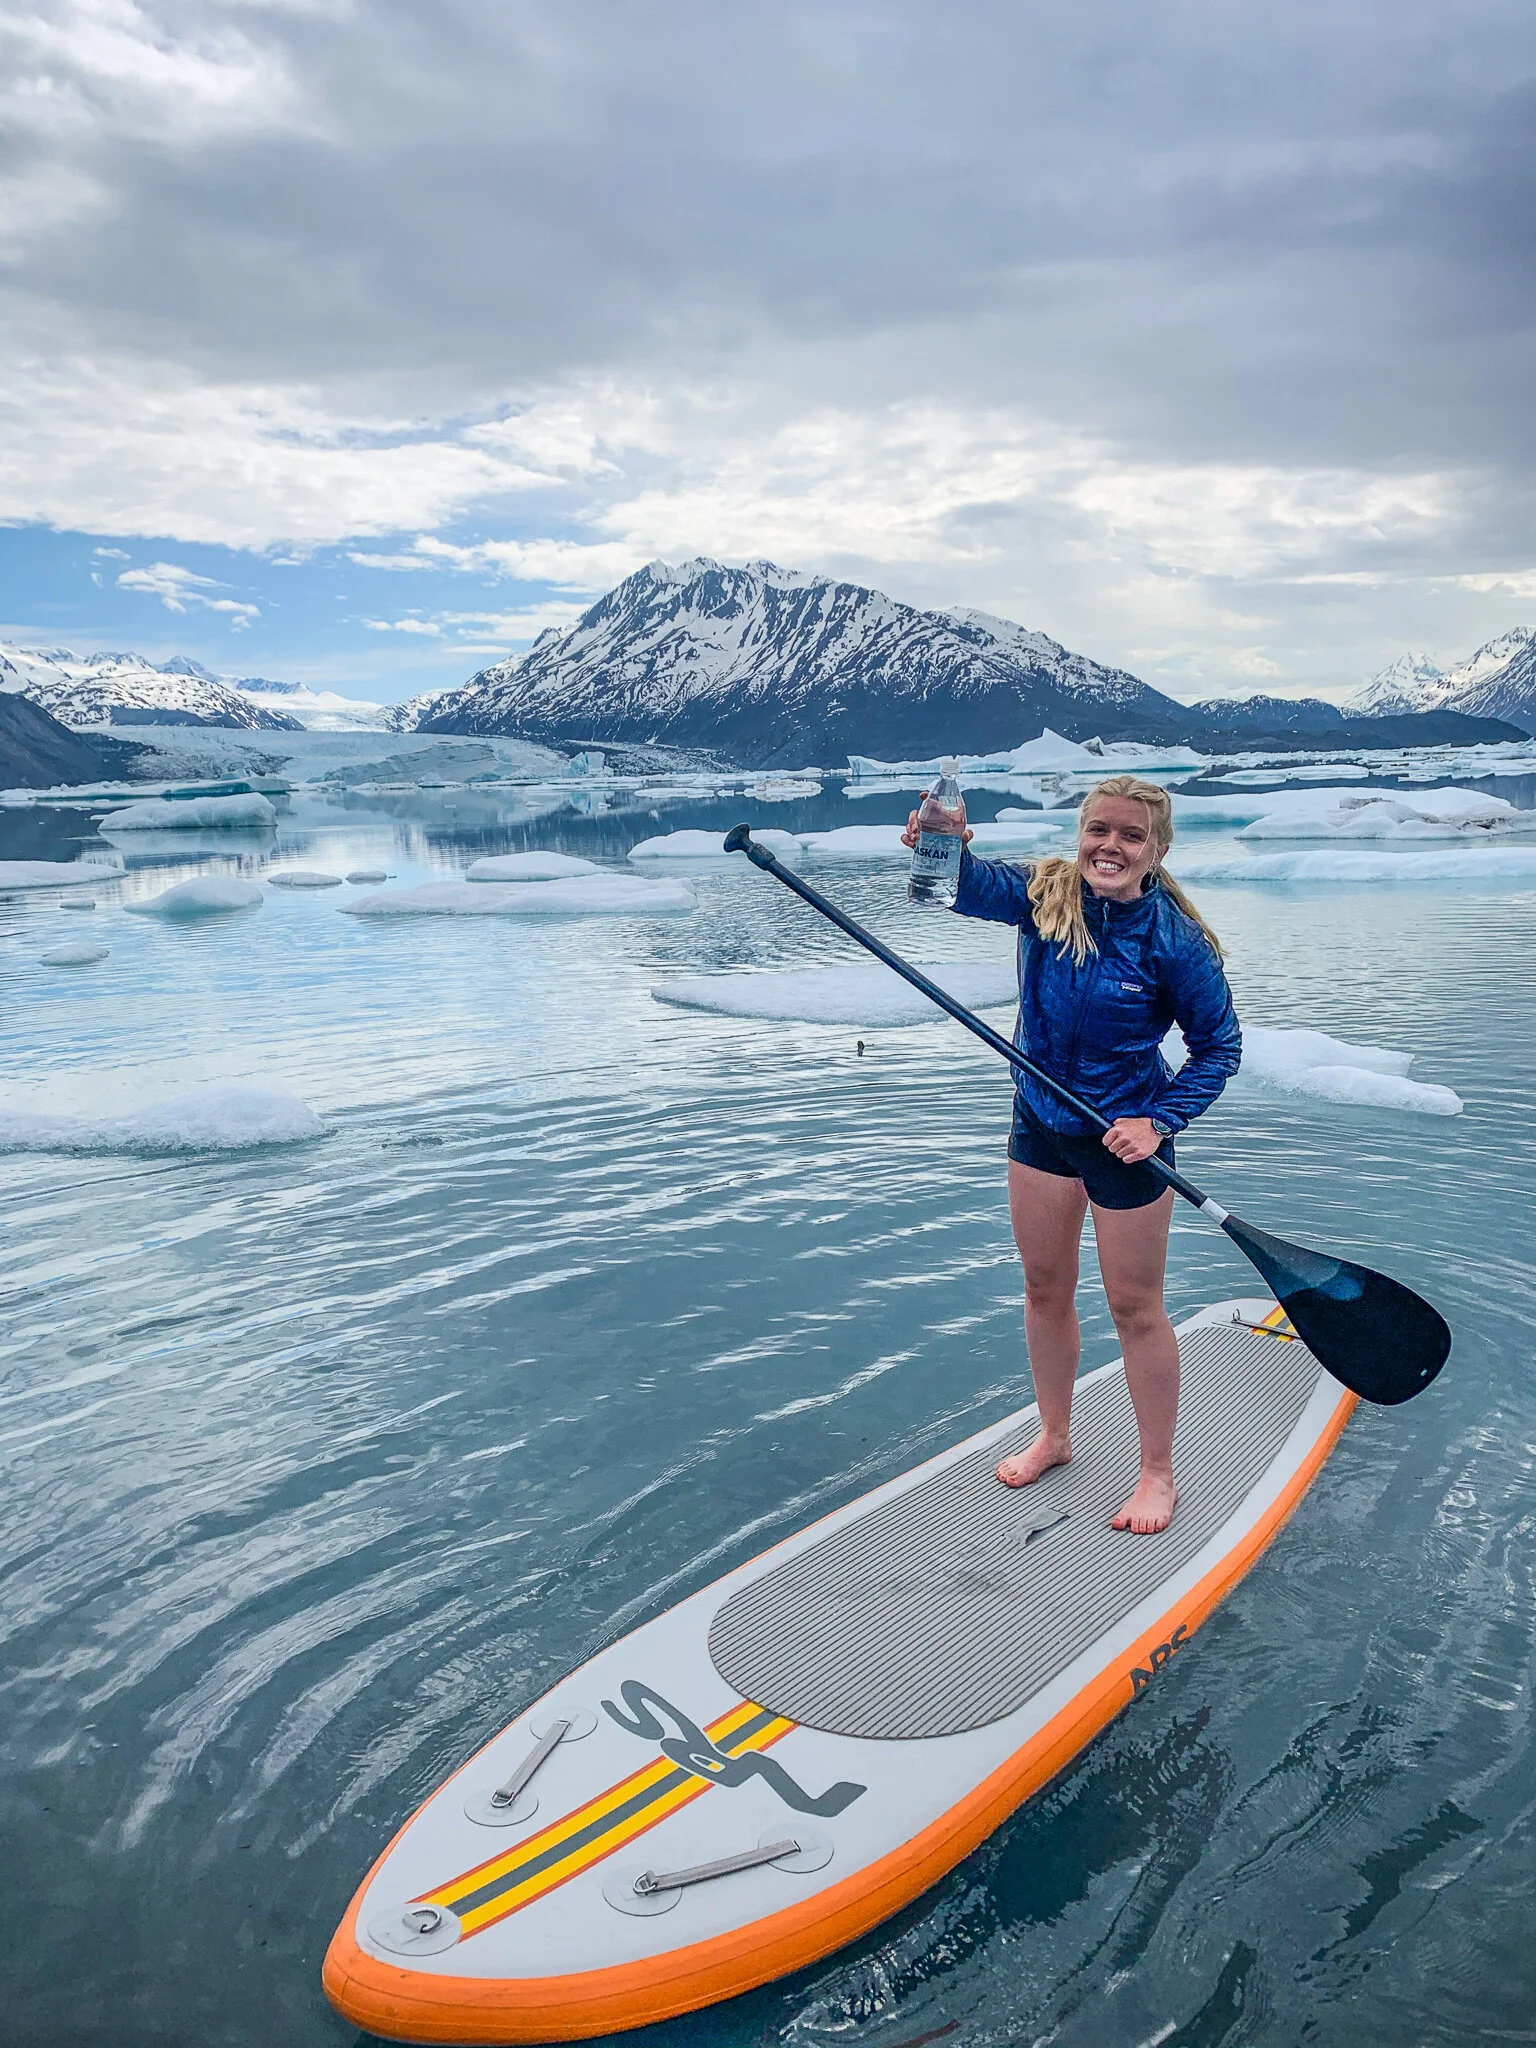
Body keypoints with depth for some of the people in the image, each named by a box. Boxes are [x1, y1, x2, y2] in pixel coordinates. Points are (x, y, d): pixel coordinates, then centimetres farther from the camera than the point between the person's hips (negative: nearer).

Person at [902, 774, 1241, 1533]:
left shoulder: (1175, 941, -18)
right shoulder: (1046, 892, -10)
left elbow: (1218, 1046, -9)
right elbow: (975, 886, -28)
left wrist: (1159, 1122, -21)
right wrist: (945, 849, -51)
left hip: (1124, 1134, -4)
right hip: (1040, 1122, 4)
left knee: (1134, 1305, 6)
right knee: (1045, 1286, 17)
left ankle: (1158, 1473, 25)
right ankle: (1053, 1436, 38)